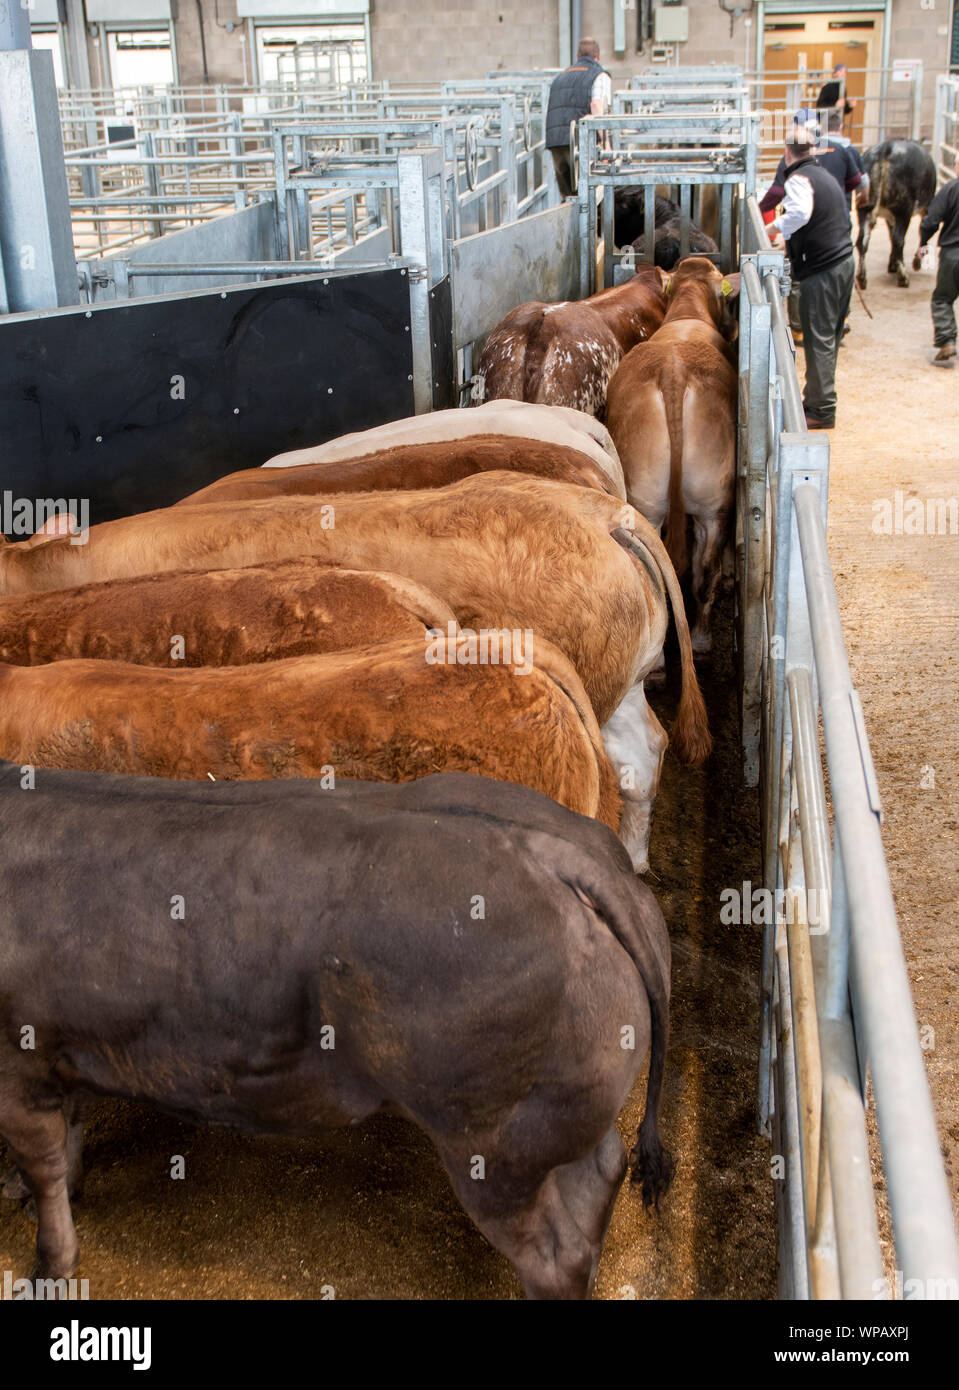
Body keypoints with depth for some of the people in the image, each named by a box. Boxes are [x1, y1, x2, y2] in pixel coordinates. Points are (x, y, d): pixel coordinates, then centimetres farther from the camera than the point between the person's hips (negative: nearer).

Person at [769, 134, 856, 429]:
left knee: (818, 340, -5)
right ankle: (816, 398, 25)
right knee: (829, 338, 15)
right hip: (844, 263, 9)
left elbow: (800, 213, -31)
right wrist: (787, 238, 30)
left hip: (821, 270, -9)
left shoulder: (799, 178, -10)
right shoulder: (826, 176, 19)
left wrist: (774, 228, -15)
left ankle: (822, 410, -2)